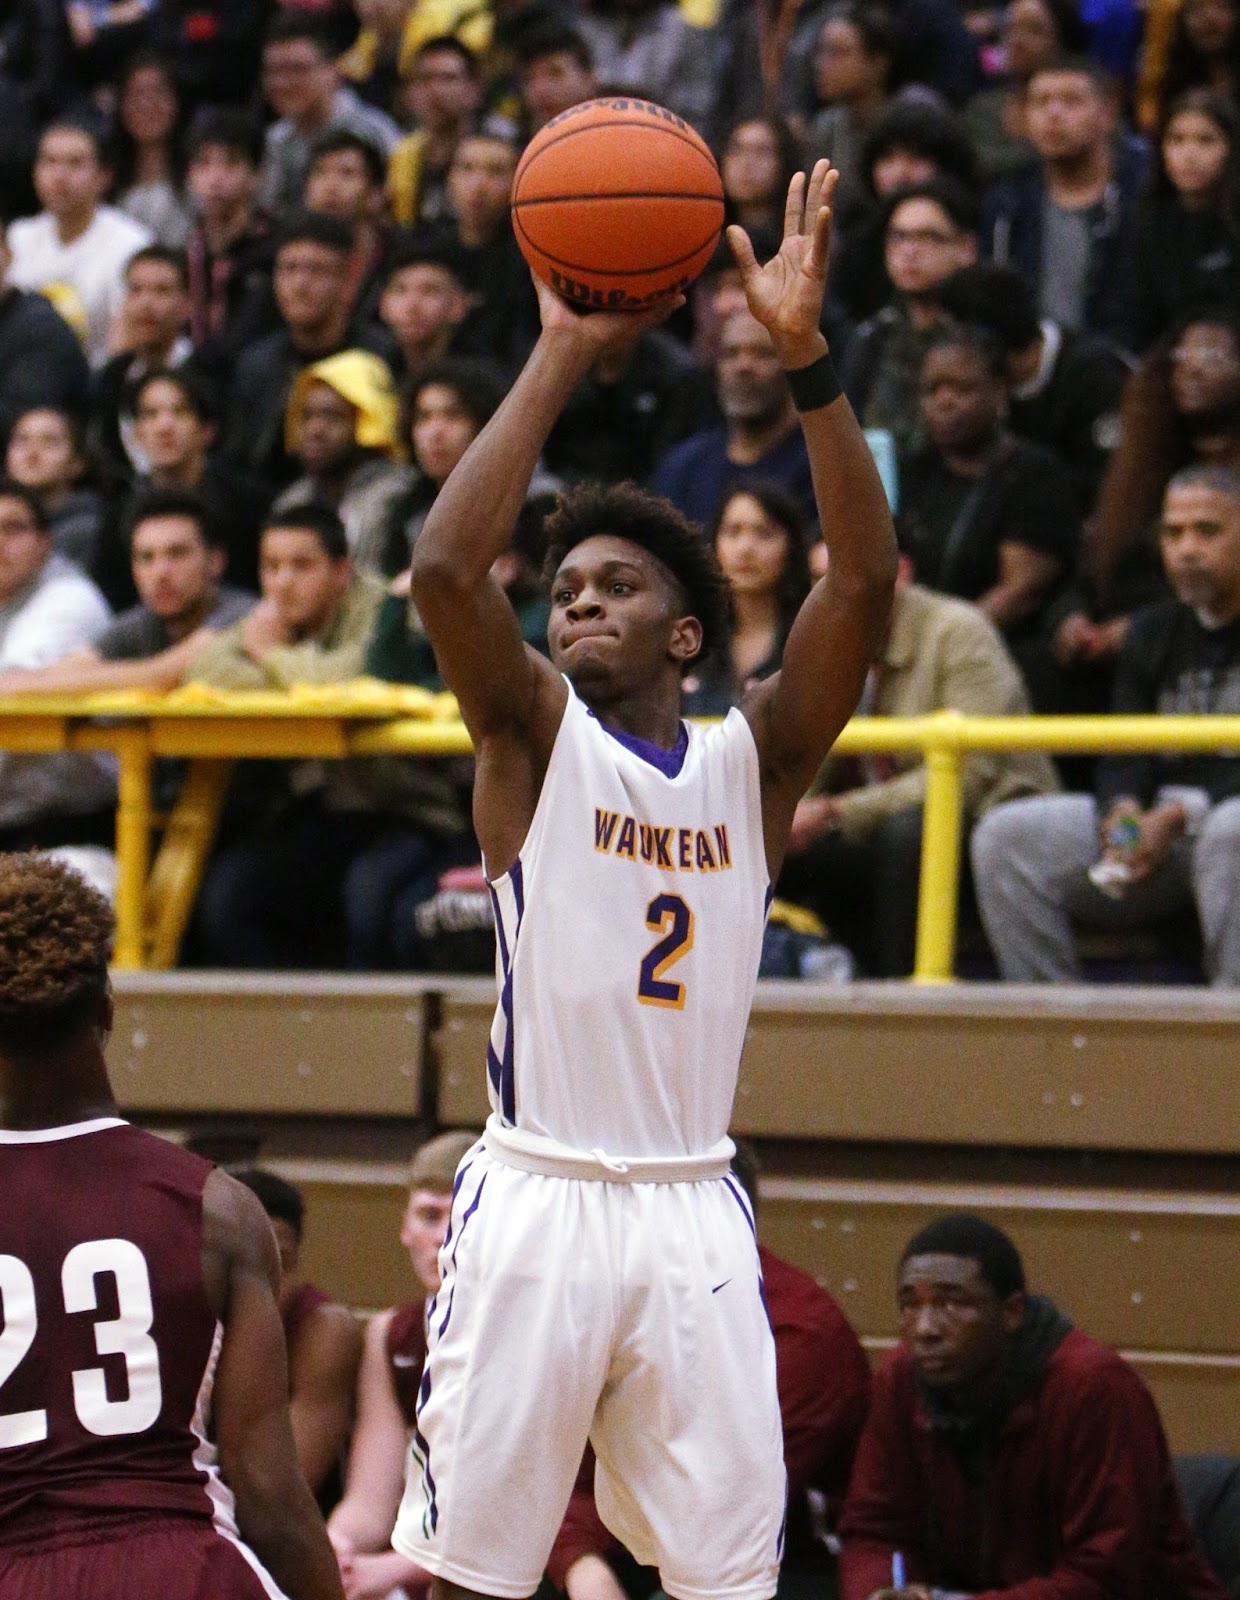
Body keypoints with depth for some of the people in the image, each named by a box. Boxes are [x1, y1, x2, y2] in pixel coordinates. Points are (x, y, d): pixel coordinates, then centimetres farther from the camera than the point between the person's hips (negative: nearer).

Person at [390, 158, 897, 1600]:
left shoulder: (753, 757, 9)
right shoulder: (532, 734, 4)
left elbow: (863, 583, -6)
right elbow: (446, 568, -15)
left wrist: (805, 358, -15)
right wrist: (563, 357, -14)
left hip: (691, 1210, 2)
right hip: (536, 1198, -2)